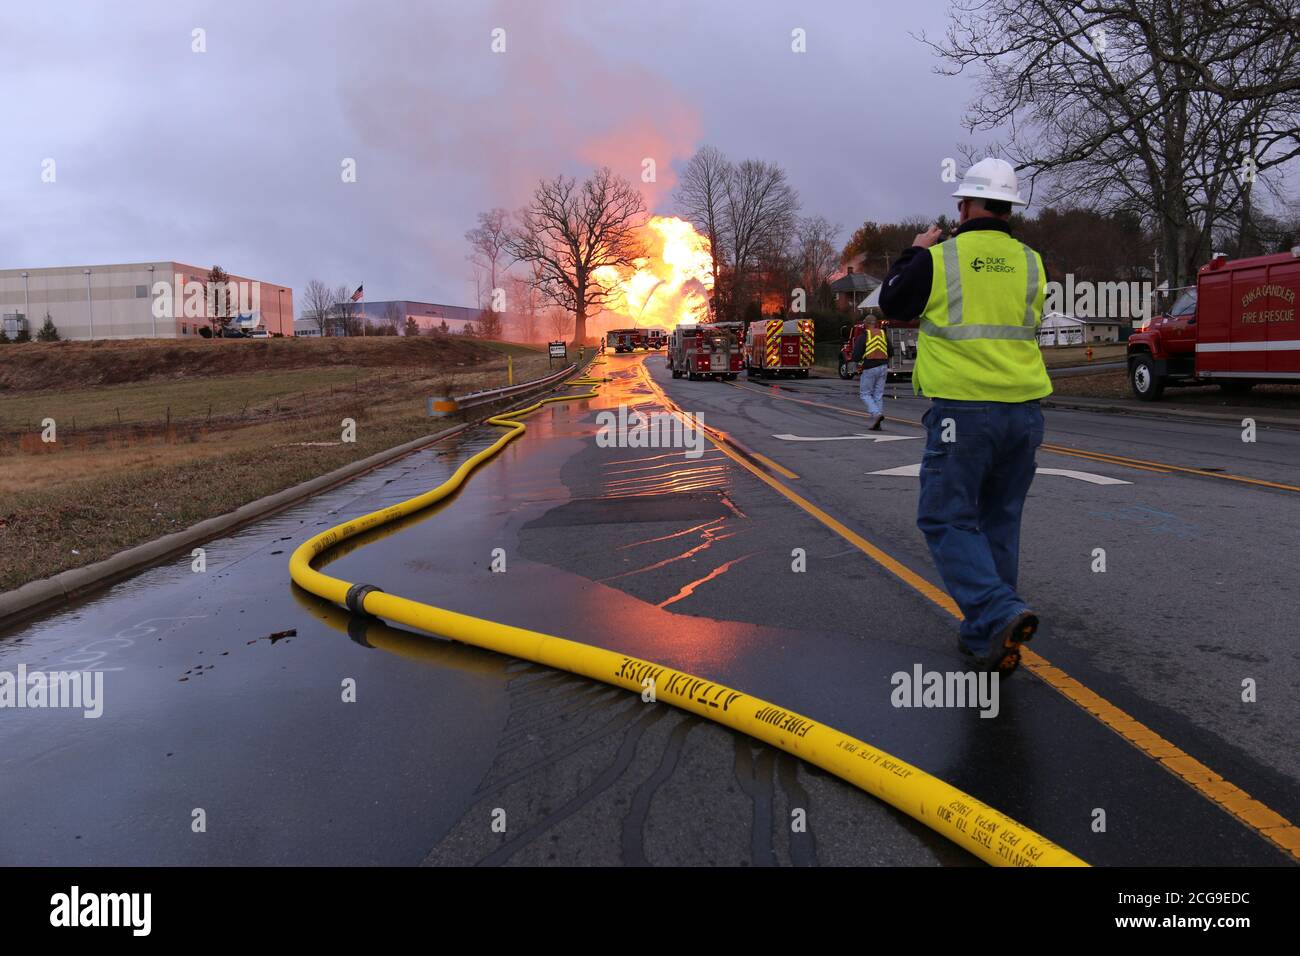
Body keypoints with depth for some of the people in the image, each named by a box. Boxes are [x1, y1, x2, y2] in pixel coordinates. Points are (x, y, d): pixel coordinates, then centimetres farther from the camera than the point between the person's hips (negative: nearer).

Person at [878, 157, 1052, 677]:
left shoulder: (939, 260, -5)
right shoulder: (1030, 264, 8)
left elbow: (893, 303, 11)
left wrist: (916, 252, 25)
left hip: (962, 409, -5)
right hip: (1023, 410, 5)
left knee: (947, 519, 0)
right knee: (998, 521, 14)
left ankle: (999, 614, -19)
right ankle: (984, 635, 21)